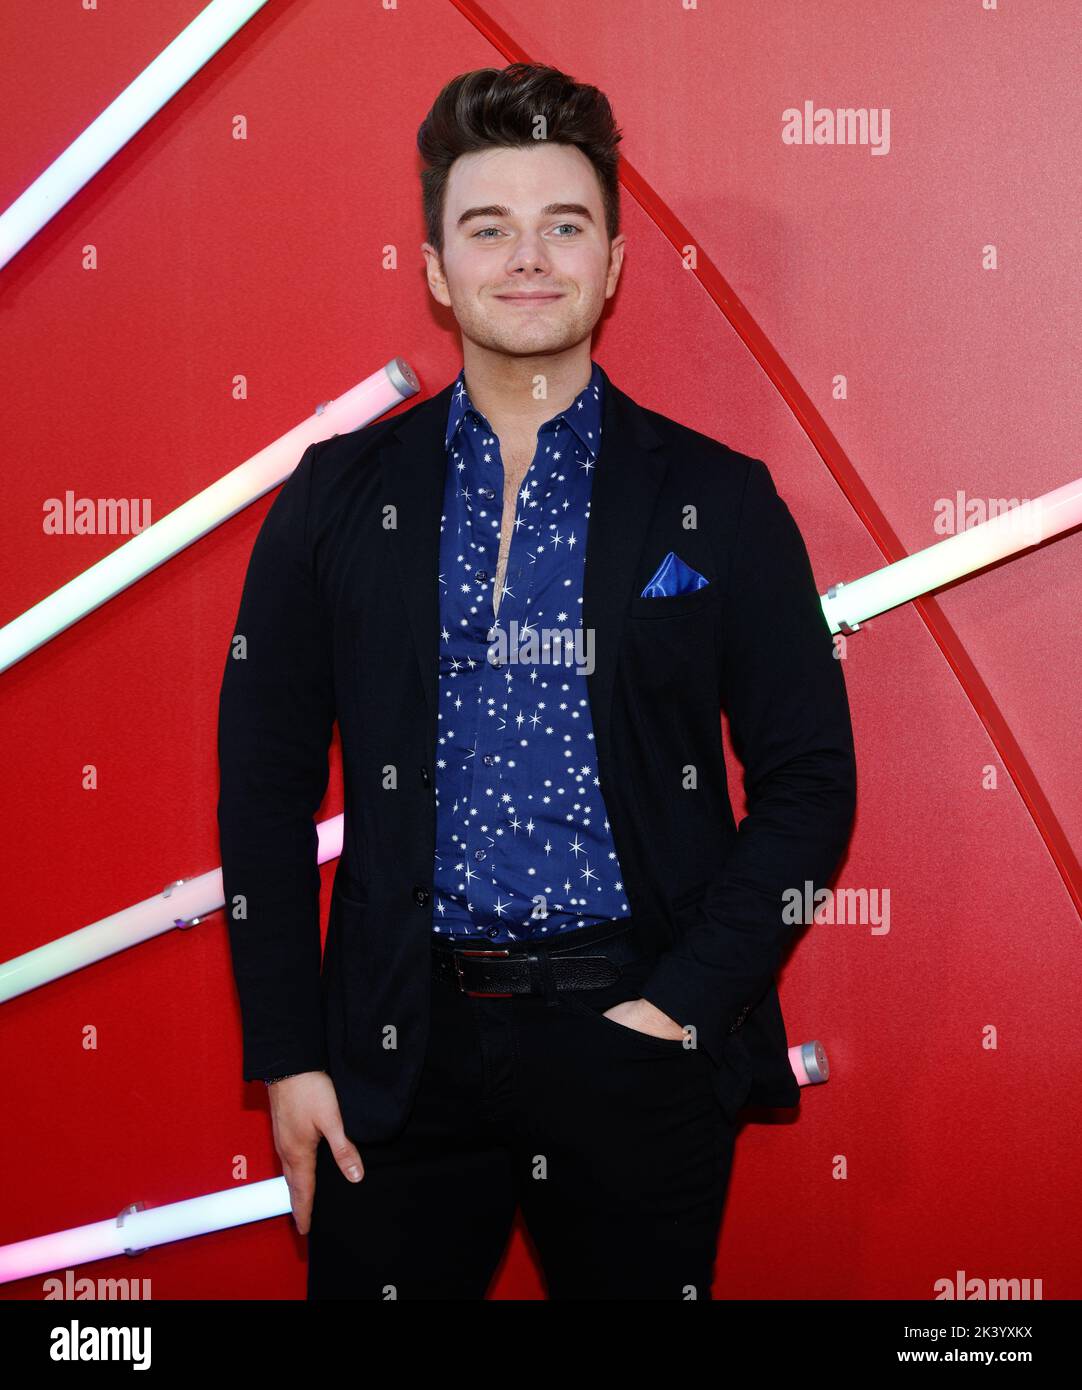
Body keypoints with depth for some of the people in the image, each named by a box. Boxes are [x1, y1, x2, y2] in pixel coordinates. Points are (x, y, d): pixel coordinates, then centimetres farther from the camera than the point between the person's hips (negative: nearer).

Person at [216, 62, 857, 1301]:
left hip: (638, 1044, 0)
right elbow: (265, 786, 5)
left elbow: (809, 781, 2)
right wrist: (287, 1056, 0)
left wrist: (682, 1001, -7)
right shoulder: (339, 497, 4)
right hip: (402, 1048, 1)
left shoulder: (717, 502, 1)